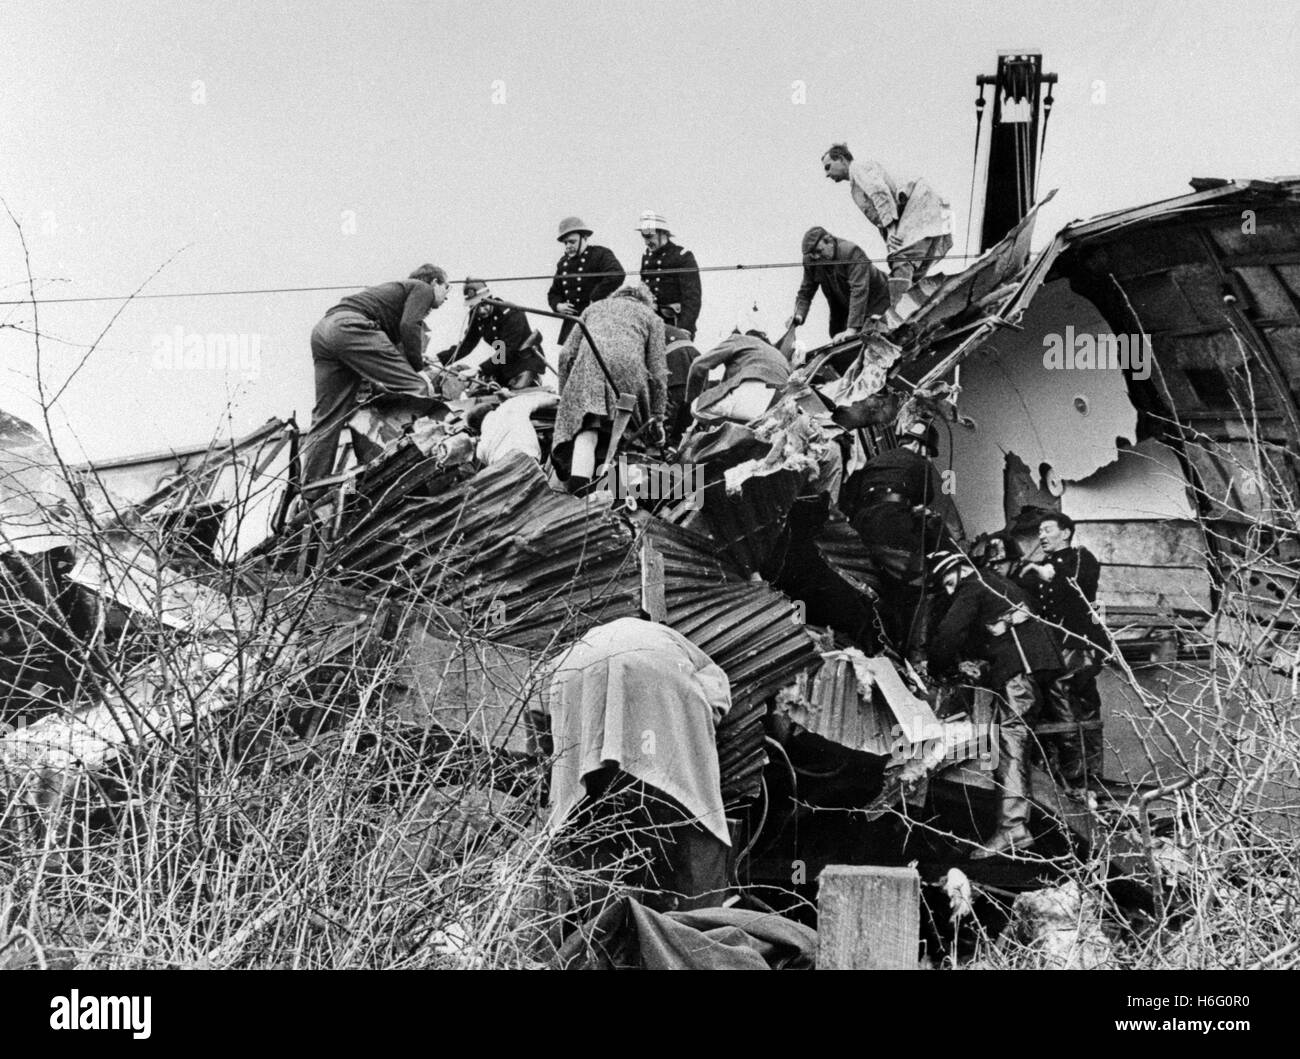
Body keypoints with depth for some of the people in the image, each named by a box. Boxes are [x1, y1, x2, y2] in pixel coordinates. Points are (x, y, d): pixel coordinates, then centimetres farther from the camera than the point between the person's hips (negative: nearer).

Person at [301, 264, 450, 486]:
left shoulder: (400, 289, 39)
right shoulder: (423, 289, 13)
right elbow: (409, 326, -6)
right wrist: (418, 369, -2)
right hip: (349, 326, -9)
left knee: (327, 418, 7)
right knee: (418, 389, -13)